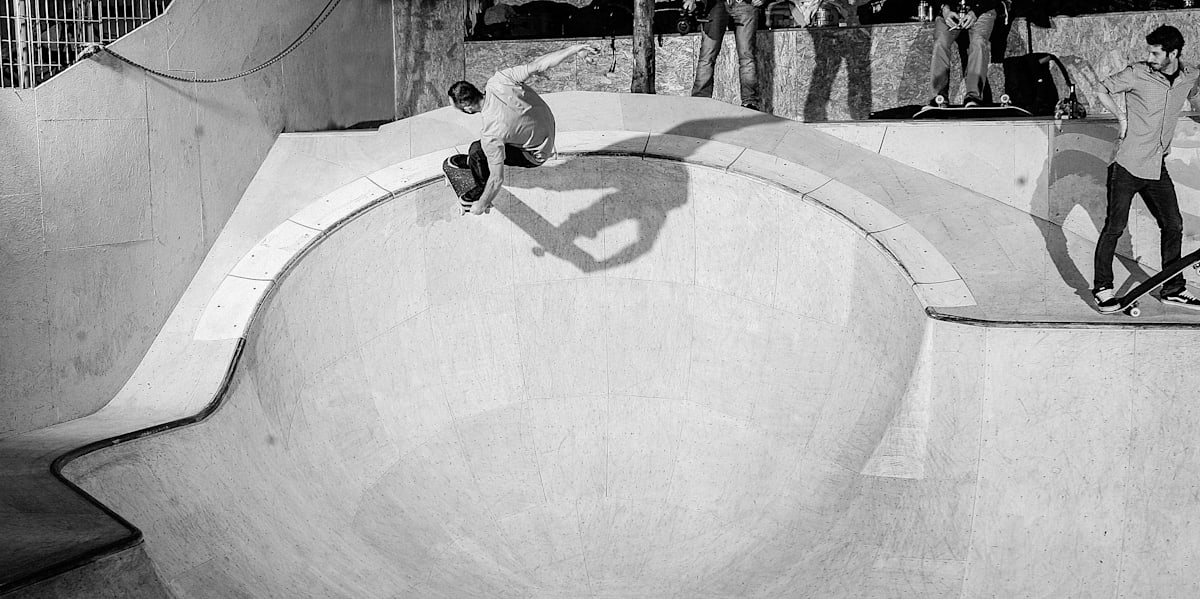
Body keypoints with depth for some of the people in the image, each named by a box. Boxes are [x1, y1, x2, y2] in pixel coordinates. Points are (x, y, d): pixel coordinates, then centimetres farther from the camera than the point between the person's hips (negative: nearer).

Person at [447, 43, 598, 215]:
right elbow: (538, 65, -22)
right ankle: (471, 160, 49)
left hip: (535, 155, -7)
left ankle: (482, 189, 16)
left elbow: (497, 179, -30)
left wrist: (481, 206, -14)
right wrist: (575, 49, -12)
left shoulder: (490, 135, -37)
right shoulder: (498, 80, -27)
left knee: (476, 151, -13)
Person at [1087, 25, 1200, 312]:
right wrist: (1122, 118, -7)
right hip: (1128, 165, -5)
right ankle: (1102, 288, 7)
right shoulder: (1137, 74, -10)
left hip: (1157, 168, 5)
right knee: (1115, 227, -4)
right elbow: (1102, 89, -2)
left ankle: (1173, 289, 21)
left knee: (1173, 225, 8)